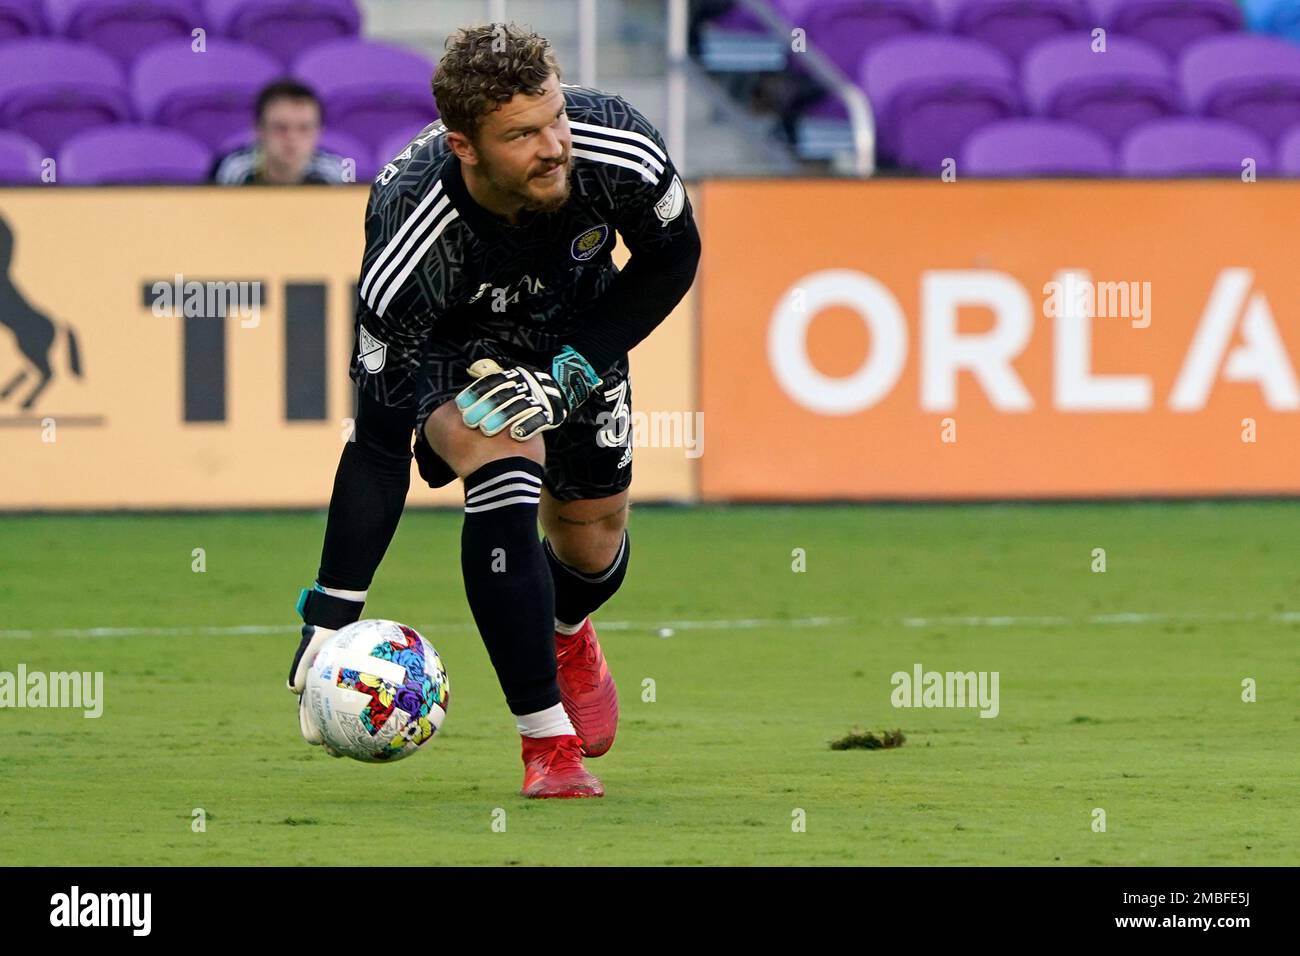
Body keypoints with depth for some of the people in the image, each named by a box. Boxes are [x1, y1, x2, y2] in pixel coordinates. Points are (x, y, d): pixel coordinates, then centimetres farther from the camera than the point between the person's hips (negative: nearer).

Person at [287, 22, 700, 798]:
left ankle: (566, 633, 50)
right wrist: (330, 621, -35)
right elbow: (377, 444, -33)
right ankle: (548, 745, -22)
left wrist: (571, 375, -21)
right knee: (504, 467, -30)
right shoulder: (411, 249, -41)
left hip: (576, 324, 3)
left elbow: (673, 260, -12)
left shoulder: (621, 154, -36)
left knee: (593, 543, 10)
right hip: (448, 342, -3)